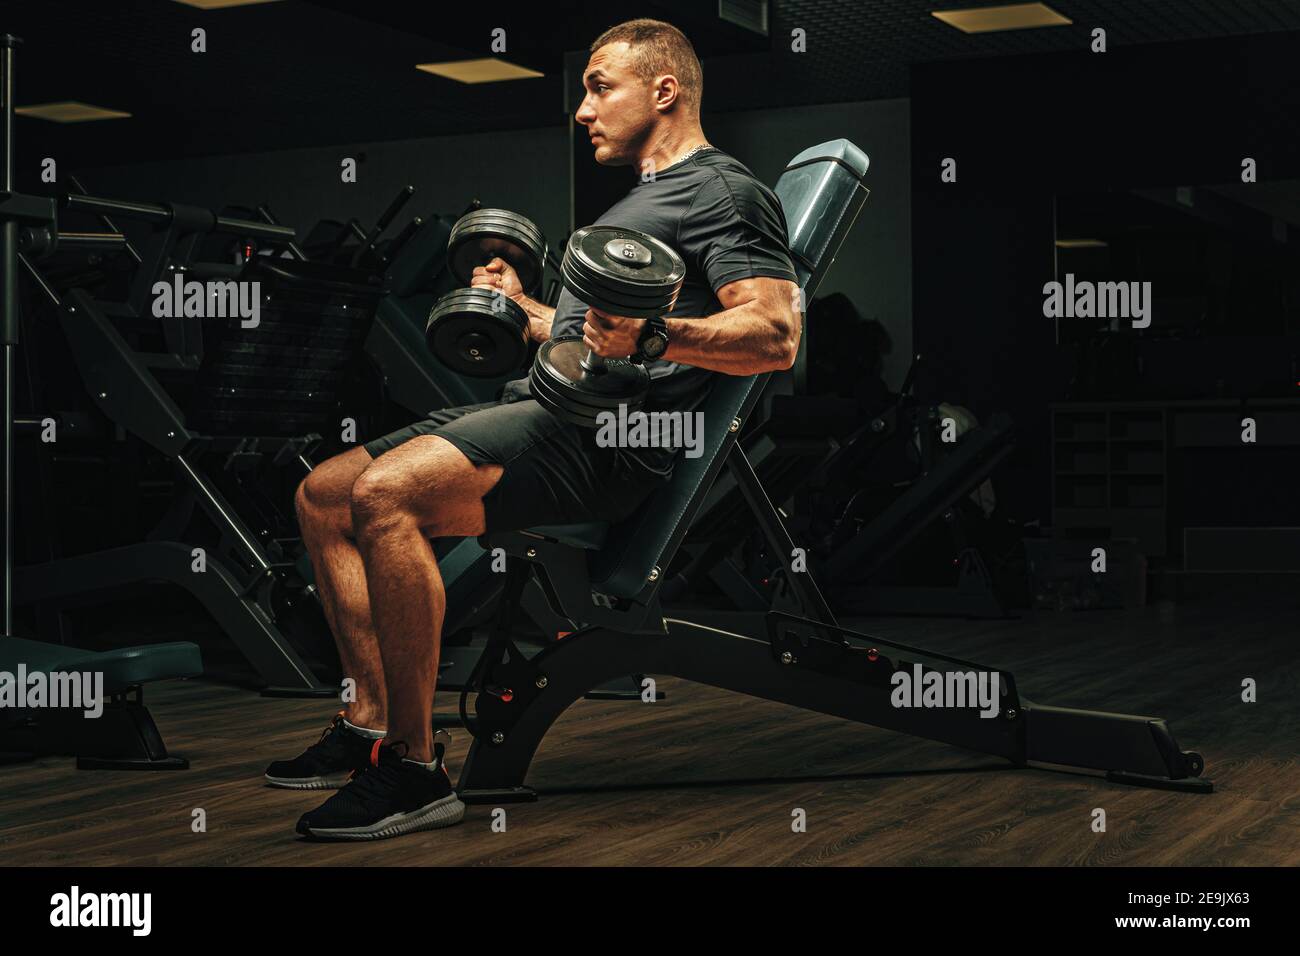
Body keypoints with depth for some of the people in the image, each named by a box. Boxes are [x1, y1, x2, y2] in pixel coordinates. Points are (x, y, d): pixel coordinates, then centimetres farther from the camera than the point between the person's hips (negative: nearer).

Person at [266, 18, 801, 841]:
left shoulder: (721, 190, -3)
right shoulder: (641, 200, 29)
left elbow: (775, 336, -18)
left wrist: (652, 337, -31)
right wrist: (523, 311, 32)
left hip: (606, 435, -11)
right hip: (544, 405, 11)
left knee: (383, 494, -30)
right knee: (323, 495, 7)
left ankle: (416, 769, -24)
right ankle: (374, 720, 4)